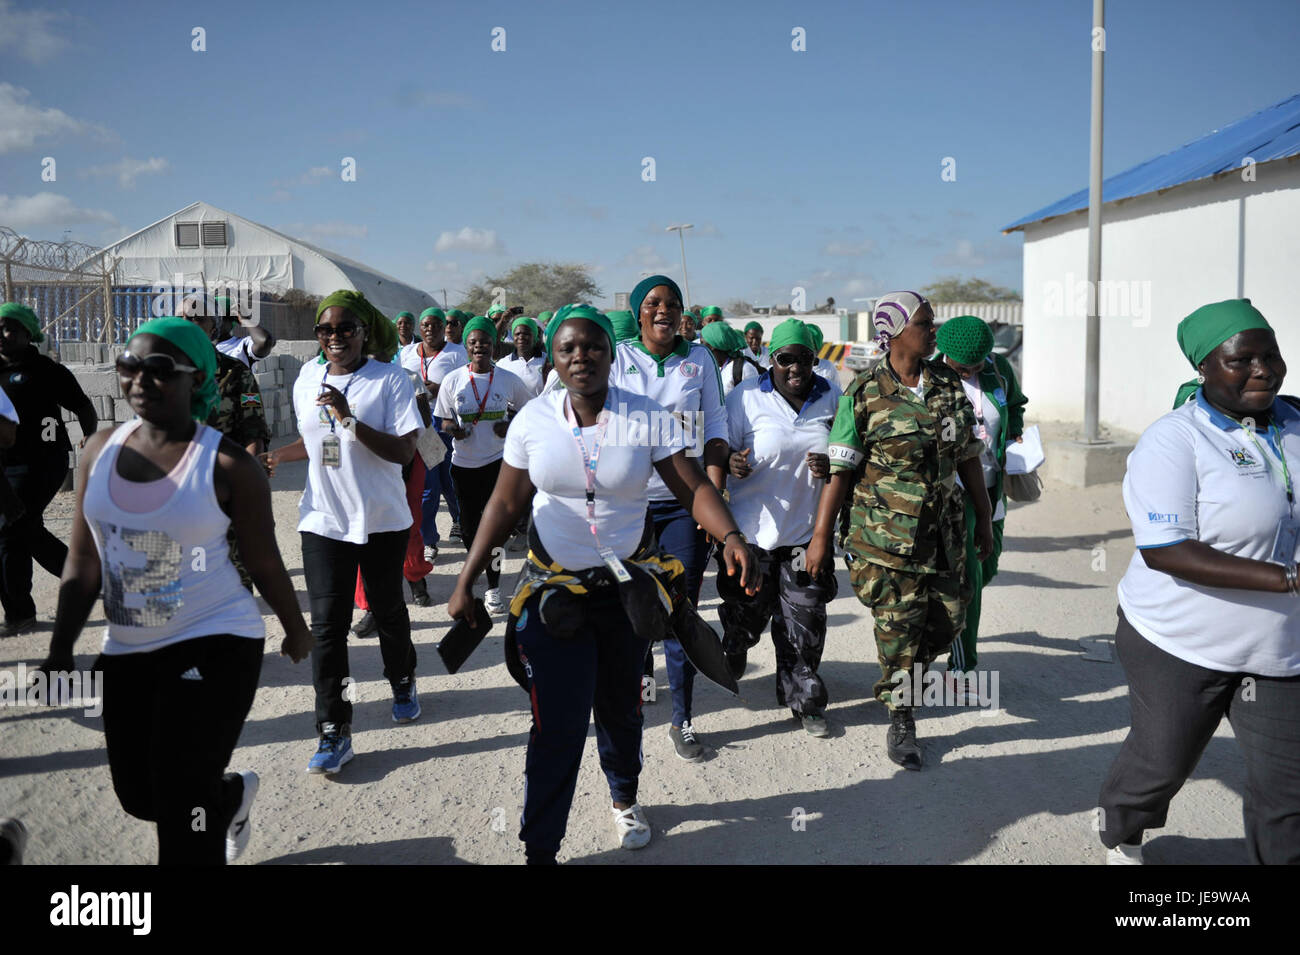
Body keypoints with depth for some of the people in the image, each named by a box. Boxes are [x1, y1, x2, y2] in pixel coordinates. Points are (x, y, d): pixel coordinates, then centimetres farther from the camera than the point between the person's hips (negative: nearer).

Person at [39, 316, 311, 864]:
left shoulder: (227, 465, -14)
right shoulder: (100, 450, 0)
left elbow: (264, 564, -5)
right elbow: (82, 565, 5)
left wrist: (296, 631, 6)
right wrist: (59, 653, 4)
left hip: (214, 644, -6)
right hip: (126, 650, 6)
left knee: (183, 812, -4)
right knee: (138, 797, 18)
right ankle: (234, 793, 49)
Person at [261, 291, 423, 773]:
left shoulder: (389, 379, -11)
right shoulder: (308, 377, 5)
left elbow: (404, 451, -20)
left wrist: (349, 418, -28)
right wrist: (278, 457, 5)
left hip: (381, 519, -3)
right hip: (323, 520, 3)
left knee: (388, 610, 15)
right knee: (327, 624, -2)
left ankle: (403, 684, 42)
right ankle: (334, 732, 5)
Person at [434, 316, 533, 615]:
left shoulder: (508, 380, -3)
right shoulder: (453, 380, -1)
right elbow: (444, 421, 5)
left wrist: (510, 425, -9)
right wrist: (454, 428, -18)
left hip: (497, 460, -1)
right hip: (463, 461, 2)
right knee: (469, 523, 10)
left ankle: (493, 586, 7)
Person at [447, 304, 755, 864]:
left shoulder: (645, 417, -8)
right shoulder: (534, 419, -4)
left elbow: (693, 487, -13)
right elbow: (505, 505, 0)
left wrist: (730, 536, -31)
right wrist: (466, 581, -3)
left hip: (627, 586, 1)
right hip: (554, 589, 0)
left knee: (620, 707, 17)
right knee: (558, 724, -4)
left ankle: (624, 799, 46)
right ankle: (540, 849, 13)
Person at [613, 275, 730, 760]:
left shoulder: (699, 358, 6)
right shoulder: (617, 357, 2)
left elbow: (715, 428, 5)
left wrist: (714, 496, -4)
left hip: (684, 502, 0)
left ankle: (682, 719, 9)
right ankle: (642, 669, 41)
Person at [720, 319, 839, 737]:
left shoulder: (830, 399, 4)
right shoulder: (747, 397, -6)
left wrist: (831, 467, -10)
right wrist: (732, 462, -25)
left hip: (807, 530, 2)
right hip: (753, 529, -2)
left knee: (805, 621, 5)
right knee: (747, 614, 9)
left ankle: (804, 700, 23)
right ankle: (730, 657, 44)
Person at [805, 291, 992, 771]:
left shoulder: (949, 384, 6)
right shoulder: (864, 393, -8)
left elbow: (968, 457, 12)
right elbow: (838, 469, -7)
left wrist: (985, 519, 14)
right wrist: (821, 536, -9)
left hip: (942, 529, 5)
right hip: (886, 533, -5)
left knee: (949, 617, 11)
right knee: (898, 626, -2)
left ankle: (898, 682, 38)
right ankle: (901, 722, 17)